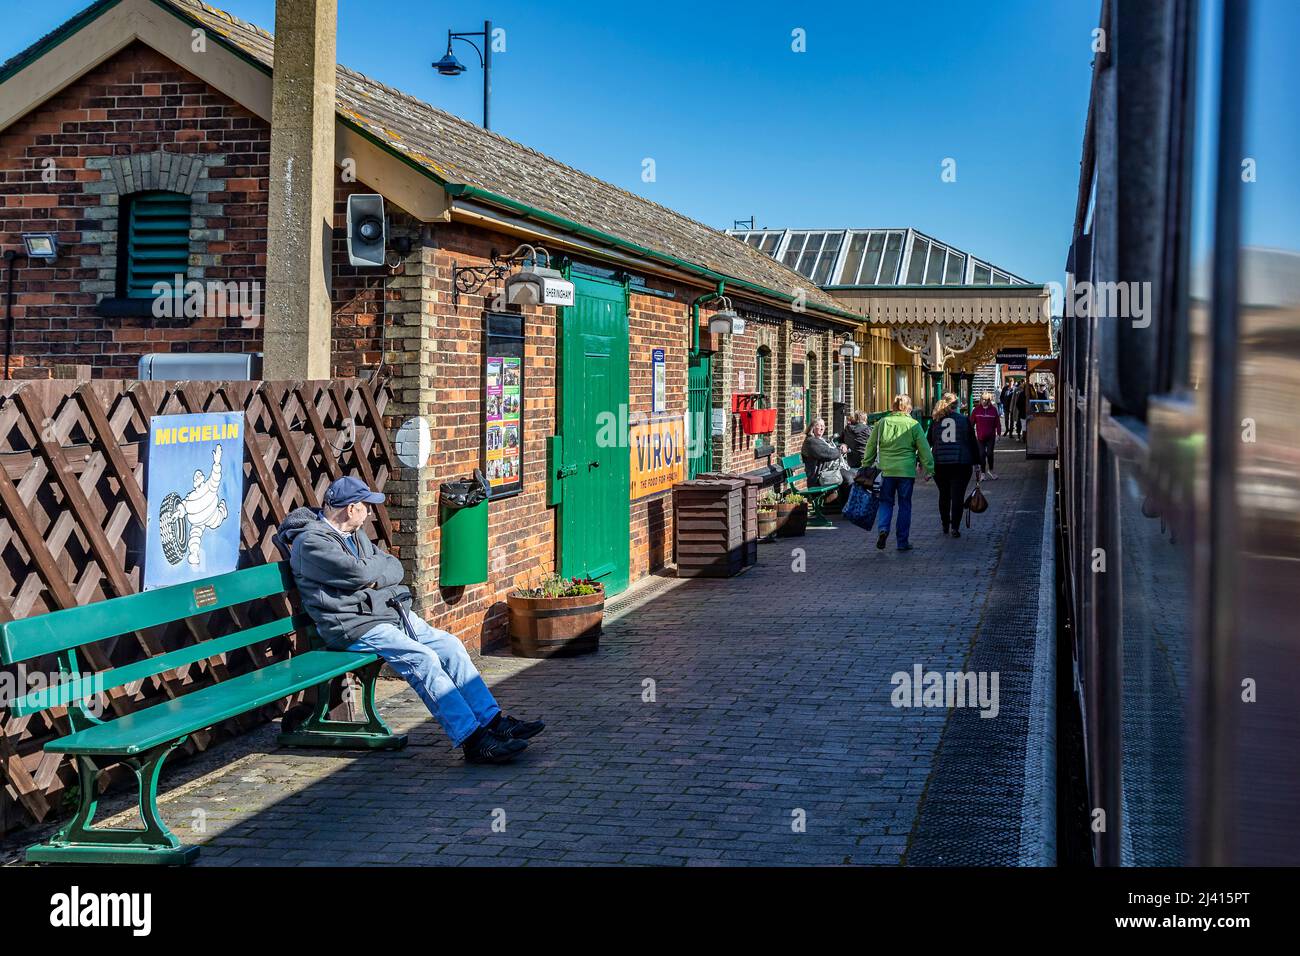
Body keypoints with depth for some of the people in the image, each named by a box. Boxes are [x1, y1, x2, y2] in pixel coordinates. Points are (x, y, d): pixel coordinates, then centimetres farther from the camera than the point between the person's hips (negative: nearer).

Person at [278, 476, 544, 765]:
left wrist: (374, 577, -10)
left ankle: (494, 721, -2)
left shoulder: (354, 534, 19)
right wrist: (381, 562, -2)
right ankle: (473, 741, -28)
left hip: (389, 612, 10)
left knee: (450, 645, -4)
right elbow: (360, 572, -23)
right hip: (355, 627, -9)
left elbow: (396, 570, 13)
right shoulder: (311, 541, -11)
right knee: (422, 658, -25)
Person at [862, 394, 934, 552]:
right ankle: (903, 542, 10)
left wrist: (866, 467, 17)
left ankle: (883, 528, -11)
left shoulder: (881, 423, 4)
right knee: (905, 505, 8)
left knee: (886, 501, 14)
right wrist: (929, 469, 7)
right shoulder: (914, 425, -1)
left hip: (886, 469, 1)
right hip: (907, 471, -1)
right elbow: (924, 450, 0)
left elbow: (871, 447, 9)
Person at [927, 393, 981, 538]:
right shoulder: (965, 420, 3)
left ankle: (945, 526, 21)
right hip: (961, 464, -2)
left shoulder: (935, 421, 6)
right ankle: (955, 527, -8)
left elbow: (928, 443, 8)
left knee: (944, 495, 15)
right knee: (958, 495, -1)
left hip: (939, 464, 2)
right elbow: (973, 443, 4)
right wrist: (976, 462, 11)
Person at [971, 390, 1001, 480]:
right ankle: (983, 472, 13)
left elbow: (997, 423, 3)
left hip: (991, 436, 0)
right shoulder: (976, 410, -1)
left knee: (990, 453, -2)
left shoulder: (993, 410, -2)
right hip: (980, 436, 0)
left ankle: (990, 470, 21)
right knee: (982, 454, 1)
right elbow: (971, 422, 3)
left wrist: (998, 435, 0)